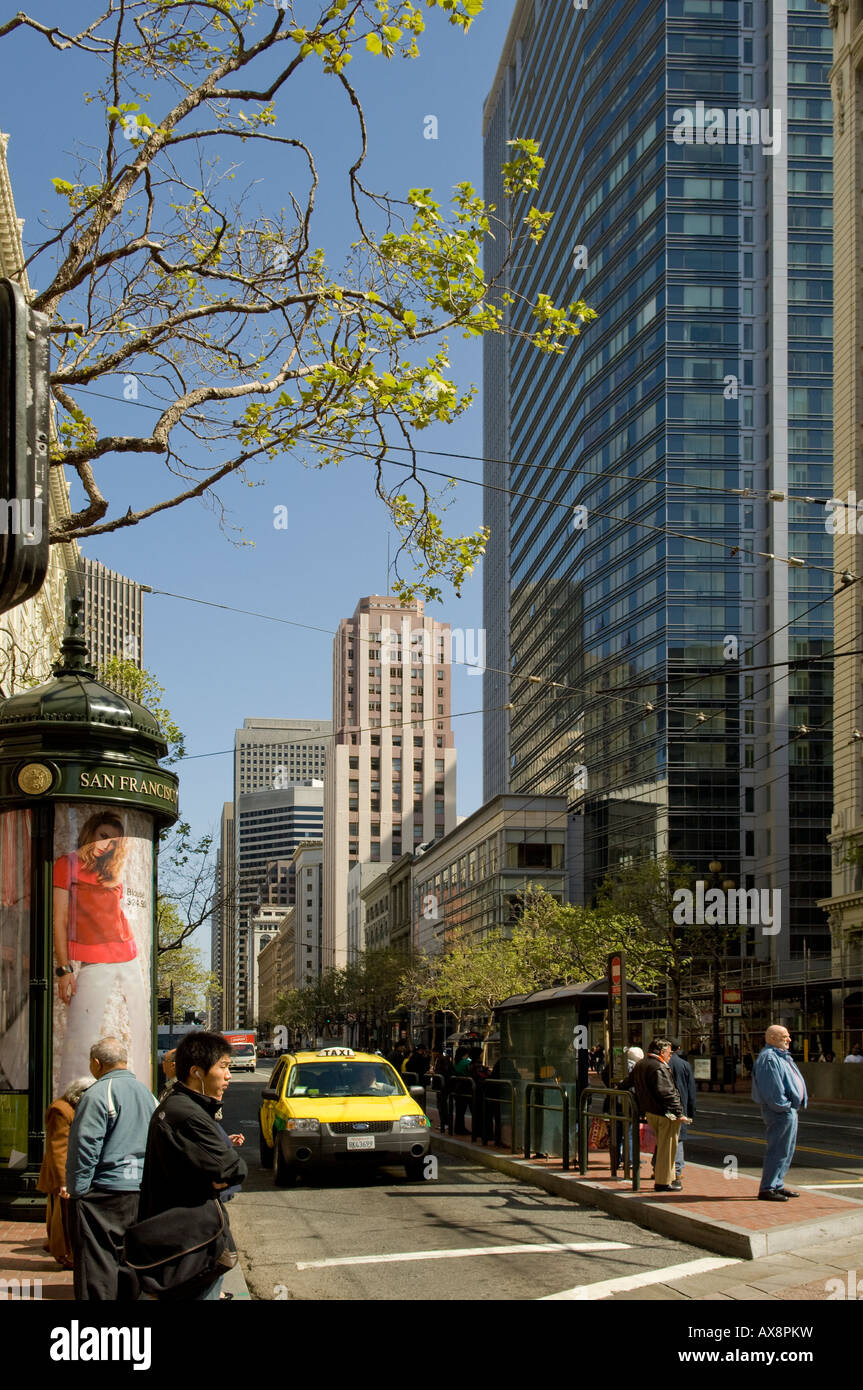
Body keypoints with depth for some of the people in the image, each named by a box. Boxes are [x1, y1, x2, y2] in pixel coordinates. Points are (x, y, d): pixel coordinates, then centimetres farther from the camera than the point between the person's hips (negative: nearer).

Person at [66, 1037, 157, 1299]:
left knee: (97, 1268, -4)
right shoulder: (147, 1093, 12)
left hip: (104, 1191, -7)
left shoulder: (98, 1094, -12)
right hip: (141, 1193, 7)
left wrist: (76, 1189, -8)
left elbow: (85, 1148, -15)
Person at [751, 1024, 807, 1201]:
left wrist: (797, 1103, 12)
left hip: (789, 1109, 11)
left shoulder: (782, 1056, 18)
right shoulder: (768, 1058, -16)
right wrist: (783, 1105, -20)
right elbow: (772, 1087, -22)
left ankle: (777, 1185, 24)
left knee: (786, 1151, 16)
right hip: (780, 1113, -11)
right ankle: (767, 1189, -6)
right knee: (778, 1150, -9)